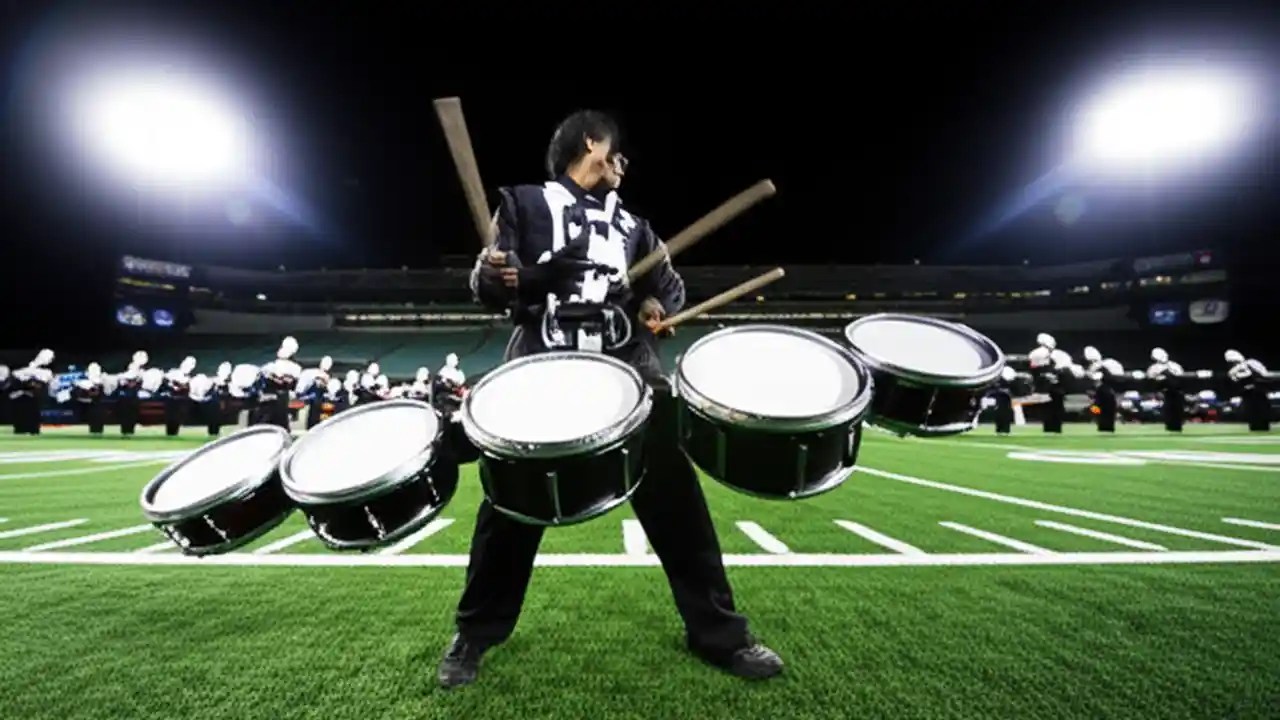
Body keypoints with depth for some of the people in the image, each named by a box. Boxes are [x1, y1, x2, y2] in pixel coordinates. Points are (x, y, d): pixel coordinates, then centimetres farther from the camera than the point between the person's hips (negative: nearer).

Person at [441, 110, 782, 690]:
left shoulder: (630, 223, 24)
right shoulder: (527, 202, 12)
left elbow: (669, 283, 27)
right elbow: (489, 287, 5)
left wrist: (656, 304, 3)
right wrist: (492, 274, -19)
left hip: (627, 364, 4)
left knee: (674, 493, 1)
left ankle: (719, 634, 17)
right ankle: (473, 636, 24)